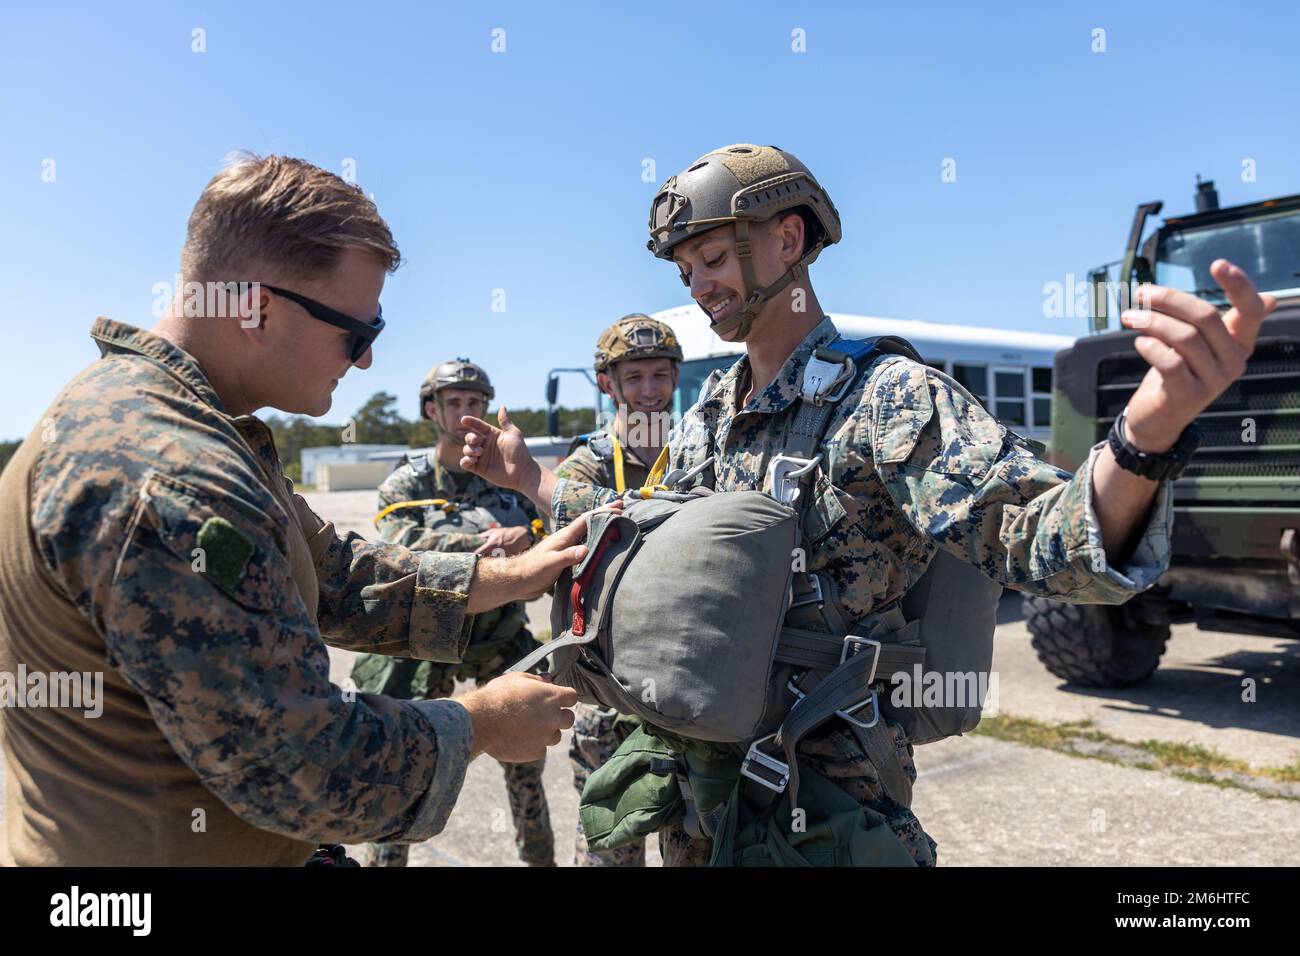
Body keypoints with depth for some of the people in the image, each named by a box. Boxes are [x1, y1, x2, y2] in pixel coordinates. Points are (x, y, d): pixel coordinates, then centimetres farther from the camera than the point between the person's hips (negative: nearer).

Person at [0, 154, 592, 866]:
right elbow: (305, 771, -28)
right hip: (159, 849, -9)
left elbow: (338, 579, 8)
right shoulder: (169, 485, -29)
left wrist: (512, 576, 4)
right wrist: (482, 724, -13)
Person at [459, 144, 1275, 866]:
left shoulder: (886, 398, -16)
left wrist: (1148, 434, -47)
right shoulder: (708, 419, 8)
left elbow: (1038, 540, -28)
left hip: (828, 795, -7)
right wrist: (530, 479, 19)